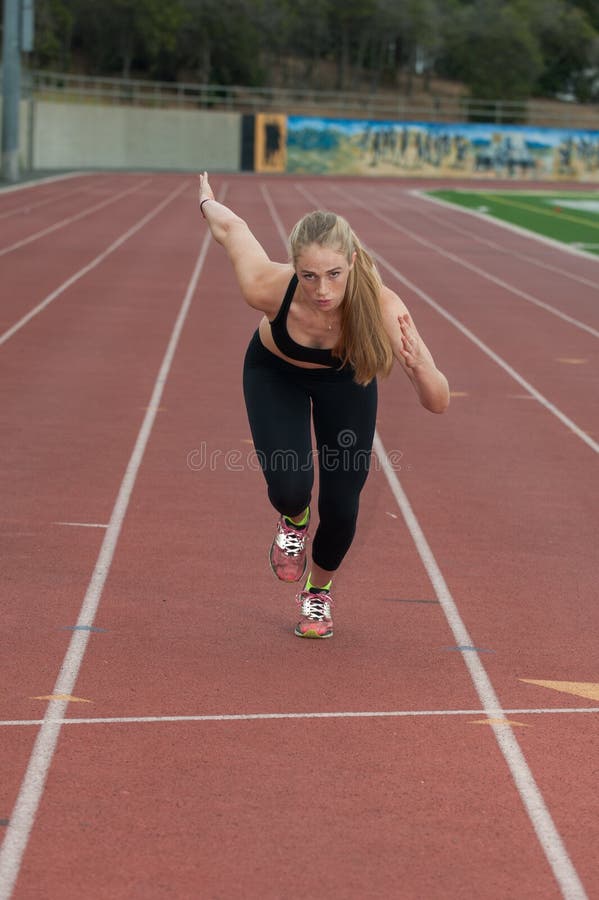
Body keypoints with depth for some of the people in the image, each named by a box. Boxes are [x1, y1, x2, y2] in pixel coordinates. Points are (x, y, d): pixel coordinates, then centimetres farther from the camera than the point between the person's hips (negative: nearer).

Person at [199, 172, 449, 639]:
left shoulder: (382, 308, -41)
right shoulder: (268, 288, -40)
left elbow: (438, 403, -38)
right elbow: (232, 226, -20)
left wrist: (419, 366, -60)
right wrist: (208, 202, 2)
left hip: (345, 380, 0)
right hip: (276, 373, 0)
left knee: (341, 507, -2)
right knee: (289, 488, -20)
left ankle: (319, 589, 33)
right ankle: (294, 520, 20)